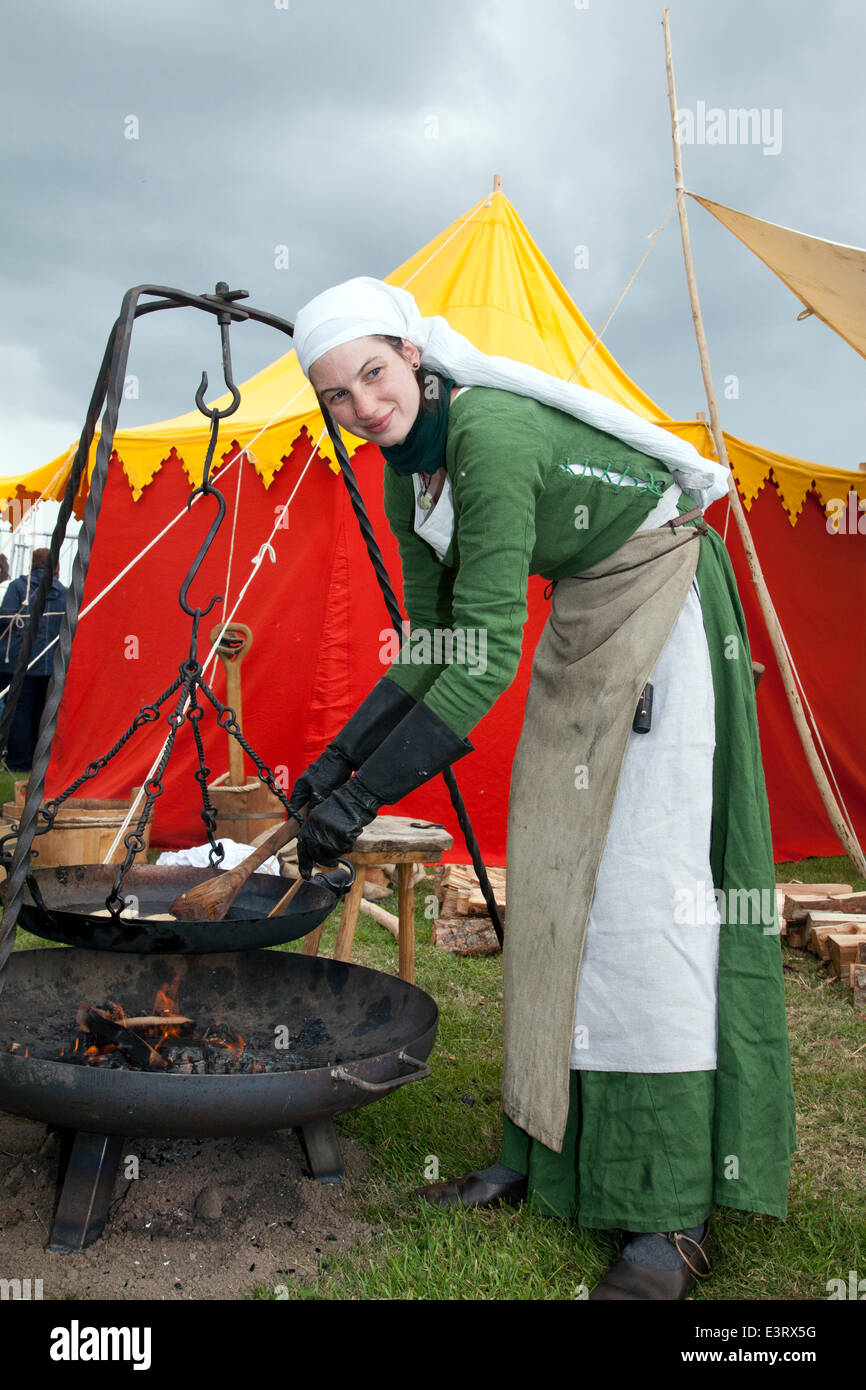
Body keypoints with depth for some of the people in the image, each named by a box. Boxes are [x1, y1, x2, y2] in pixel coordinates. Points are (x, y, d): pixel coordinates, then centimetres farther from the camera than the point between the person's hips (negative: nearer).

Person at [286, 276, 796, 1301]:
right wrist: (338, 757, 3)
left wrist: (366, 794, -29)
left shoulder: (491, 434, -27)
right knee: (553, 883, 6)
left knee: (643, 884, -13)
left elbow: (488, 652, -30)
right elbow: (430, 642, 7)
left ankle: (675, 1214, -4)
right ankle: (547, 1157, 16)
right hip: (579, 619, 9)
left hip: (660, 593, -8)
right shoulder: (405, 477, 1)